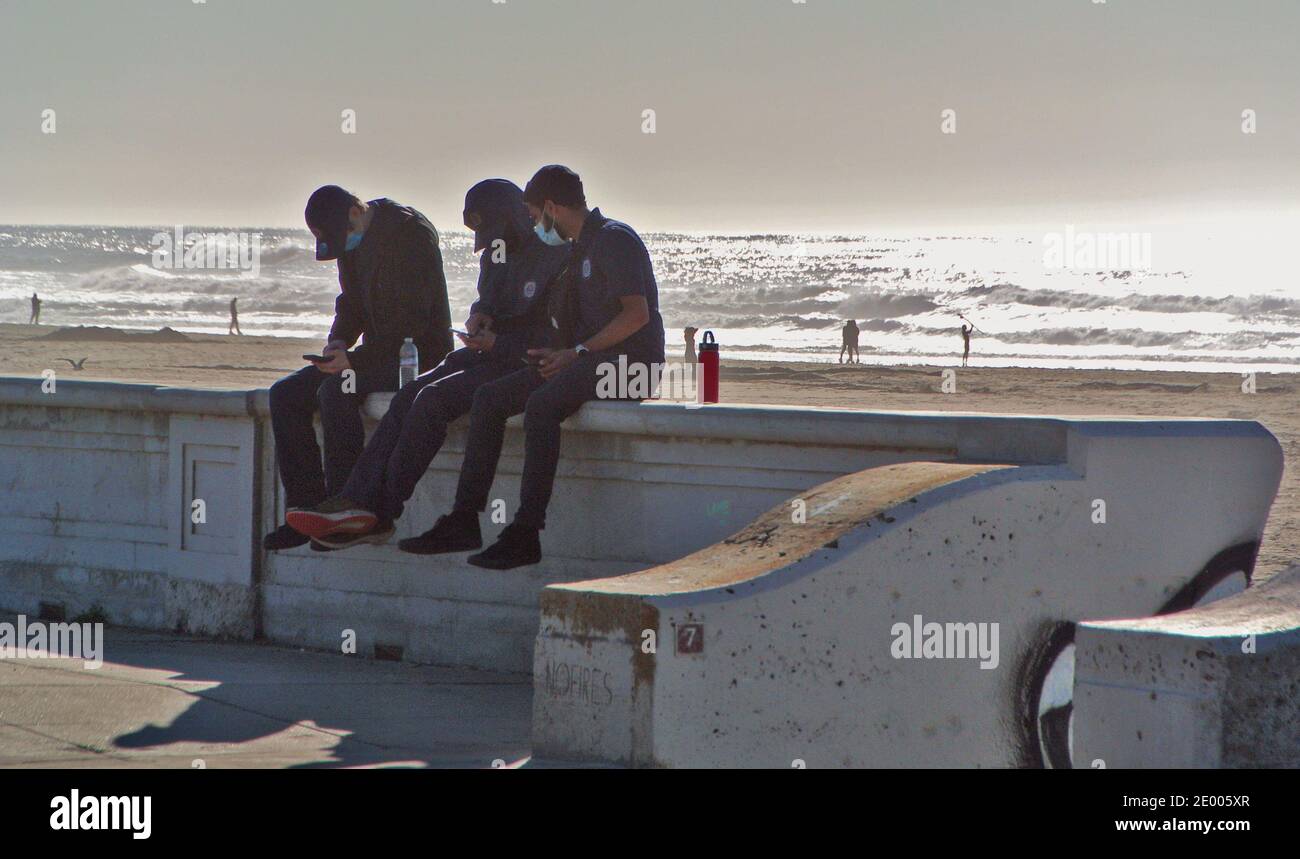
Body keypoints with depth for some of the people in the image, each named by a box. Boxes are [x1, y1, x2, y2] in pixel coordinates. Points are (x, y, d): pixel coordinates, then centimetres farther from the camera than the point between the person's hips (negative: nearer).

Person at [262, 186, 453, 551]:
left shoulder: (412, 233, -18)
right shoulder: (353, 240, 10)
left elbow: (413, 319, -22)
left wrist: (356, 358, -26)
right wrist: (338, 340, -3)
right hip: (377, 354, 9)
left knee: (335, 392, -32)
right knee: (285, 395, -5)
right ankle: (307, 509, -9)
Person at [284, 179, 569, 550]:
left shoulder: (554, 256, -10)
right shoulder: (495, 256, 18)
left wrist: (496, 343, -20)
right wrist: (479, 315, 7)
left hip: (525, 366, -9)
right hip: (488, 356, 9)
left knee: (433, 400, -25)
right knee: (410, 396, -15)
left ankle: (381, 512, -21)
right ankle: (358, 500, -27)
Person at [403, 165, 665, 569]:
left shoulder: (615, 240, -9)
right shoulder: (578, 249, 20)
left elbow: (637, 313, -18)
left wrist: (578, 351, -17)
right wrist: (556, 352, 6)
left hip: (627, 361, -9)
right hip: (584, 361, 10)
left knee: (542, 404, -34)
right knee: (489, 398, -4)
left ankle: (525, 533, -36)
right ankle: (464, 521, -8)